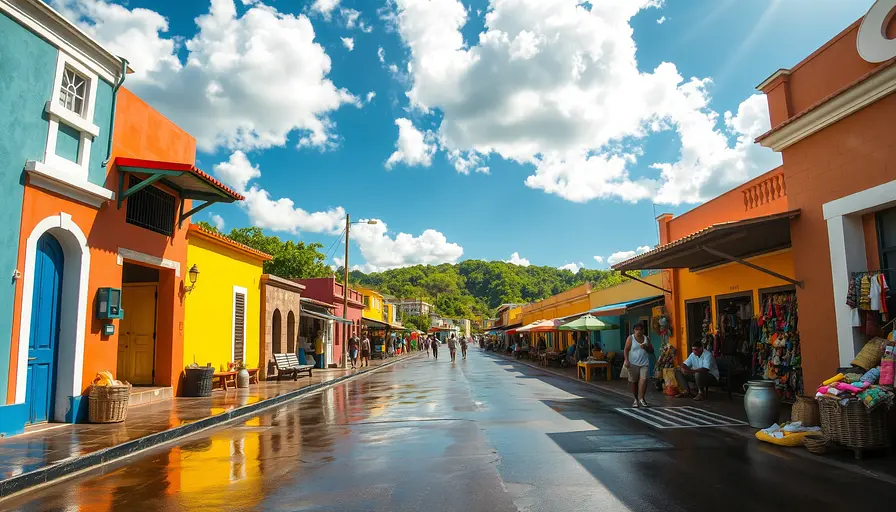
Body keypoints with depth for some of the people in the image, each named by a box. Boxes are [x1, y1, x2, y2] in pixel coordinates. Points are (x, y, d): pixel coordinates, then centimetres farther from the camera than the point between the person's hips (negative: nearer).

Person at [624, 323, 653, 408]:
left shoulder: (646, 338, 11)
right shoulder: (630, 338, 1)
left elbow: (651, 351, 14)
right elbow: (626, 350, -4)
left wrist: (646, 347, -7)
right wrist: (626, 360, -16)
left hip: (644, 363, 2)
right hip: (633, 363, -2)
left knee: (643, 379, -16)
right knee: (634, 382, 4)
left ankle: (641, 398, -9)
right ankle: (636, 399, 17)